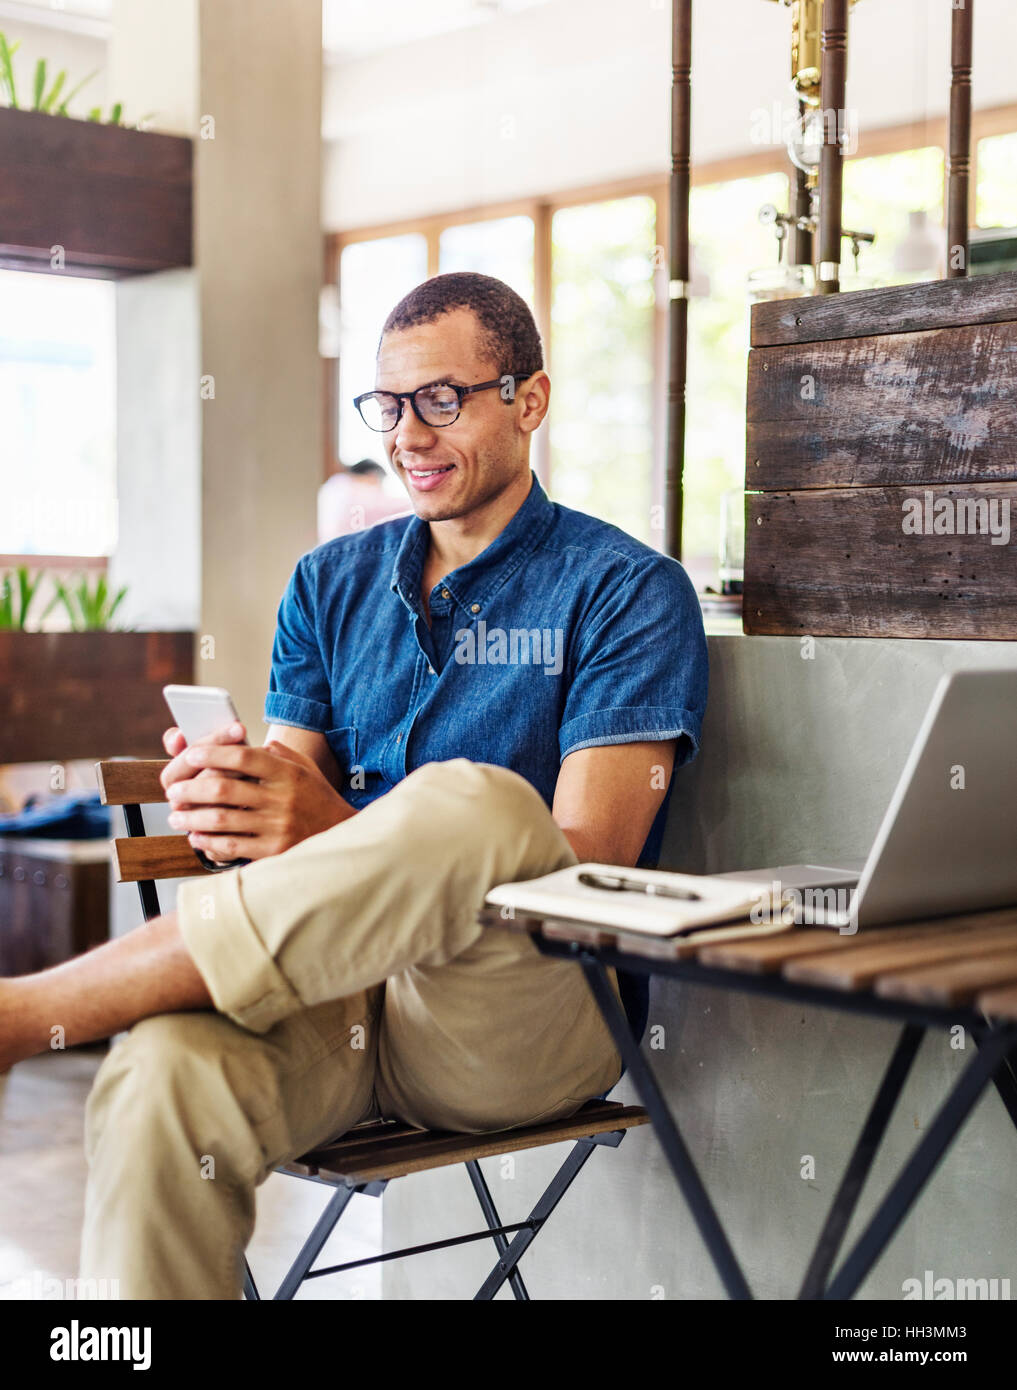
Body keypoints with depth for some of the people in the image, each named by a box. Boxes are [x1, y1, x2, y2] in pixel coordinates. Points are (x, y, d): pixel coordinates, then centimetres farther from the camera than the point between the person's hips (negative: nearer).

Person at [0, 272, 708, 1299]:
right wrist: (230, 807, -13)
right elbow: (292, 808, 13)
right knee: (159, 1078, -34)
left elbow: (589, 861, -8)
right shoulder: (330, 584, 19)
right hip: (329, 989, 3)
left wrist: (338, 831, -23)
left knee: (476, 801, -37)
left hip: (527, 1013, -3)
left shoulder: (627, 590, 3)